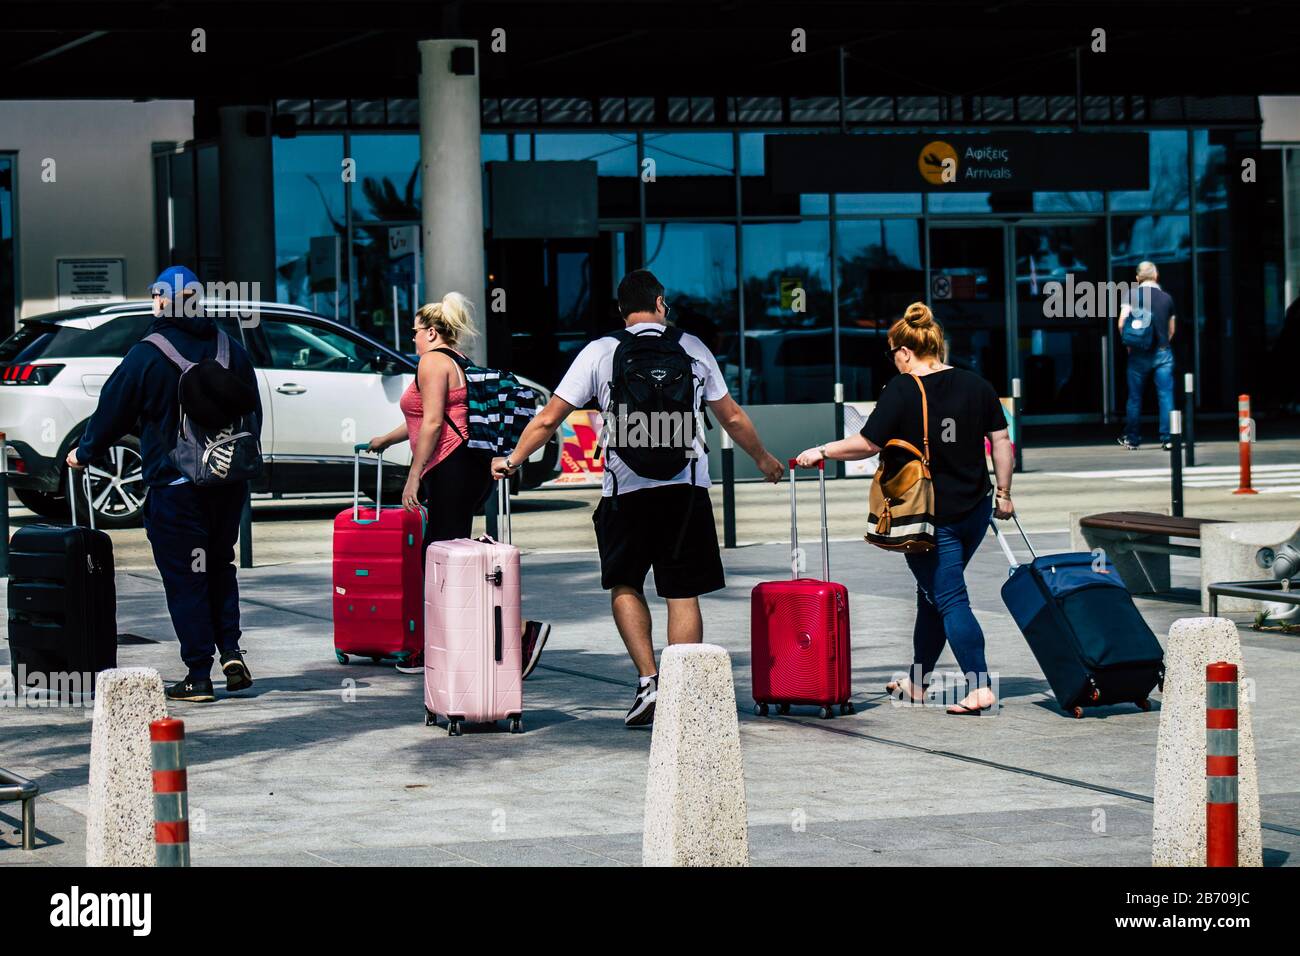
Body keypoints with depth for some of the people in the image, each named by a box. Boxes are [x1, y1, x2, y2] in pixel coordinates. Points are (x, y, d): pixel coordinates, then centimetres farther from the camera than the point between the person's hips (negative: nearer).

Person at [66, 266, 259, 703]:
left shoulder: (147, 355, -10)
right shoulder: (231, 350, 6)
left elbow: (112, 410, -1)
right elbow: (253, 414, 14)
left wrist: (84, 453, 16)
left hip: (174, 483, -5)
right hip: (229, 482, 5)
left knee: (185, 580, 0)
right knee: (219, 567, 19)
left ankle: (199, 675, -1)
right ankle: (230, 650, 4)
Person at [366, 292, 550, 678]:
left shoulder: (432, 361, -6)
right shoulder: (459, 362, 23)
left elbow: (432, 423, -15)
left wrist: (414, 475, -14)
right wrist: (386, 440, 48)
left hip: (452, 468, -10)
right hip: (475, 468, 10)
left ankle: (524, 629, -19)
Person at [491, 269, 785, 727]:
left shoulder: (600, 353, 4)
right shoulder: (692, 348, 9)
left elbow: (548, 418, 4)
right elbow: (732, 418, 16)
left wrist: (512, 460, 18)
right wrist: (763, 459, 32)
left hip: (627, 488, -1)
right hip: (687, 484, 1)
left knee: (625, 585, 15)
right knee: (683, 593, 5)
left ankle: (648, 679, 0)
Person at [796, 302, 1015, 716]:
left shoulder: (902, 391, -12)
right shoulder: (976, 385, 4)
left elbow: (867, 444, -10)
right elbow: (1000, 441, 6)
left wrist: (822, 452, 4)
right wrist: (1003, 493, 15)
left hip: (930, 516, -6)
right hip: (975, 509, 6)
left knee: (949, 599, -3)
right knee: (932, 592, 19)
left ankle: (980, 686, -13)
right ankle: (919, 679, 30)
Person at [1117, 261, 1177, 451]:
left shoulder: (1132, 294, -2)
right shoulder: (1167, 298, 8)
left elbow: (1122, 323, -11)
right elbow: (1171, 330, 15)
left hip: (1139, 354, -1)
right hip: (1163, 353, 1)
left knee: (1135, 397, 8)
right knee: (1166, 396, -1)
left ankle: (1132, 439, 16)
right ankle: (1167, 438, -8)